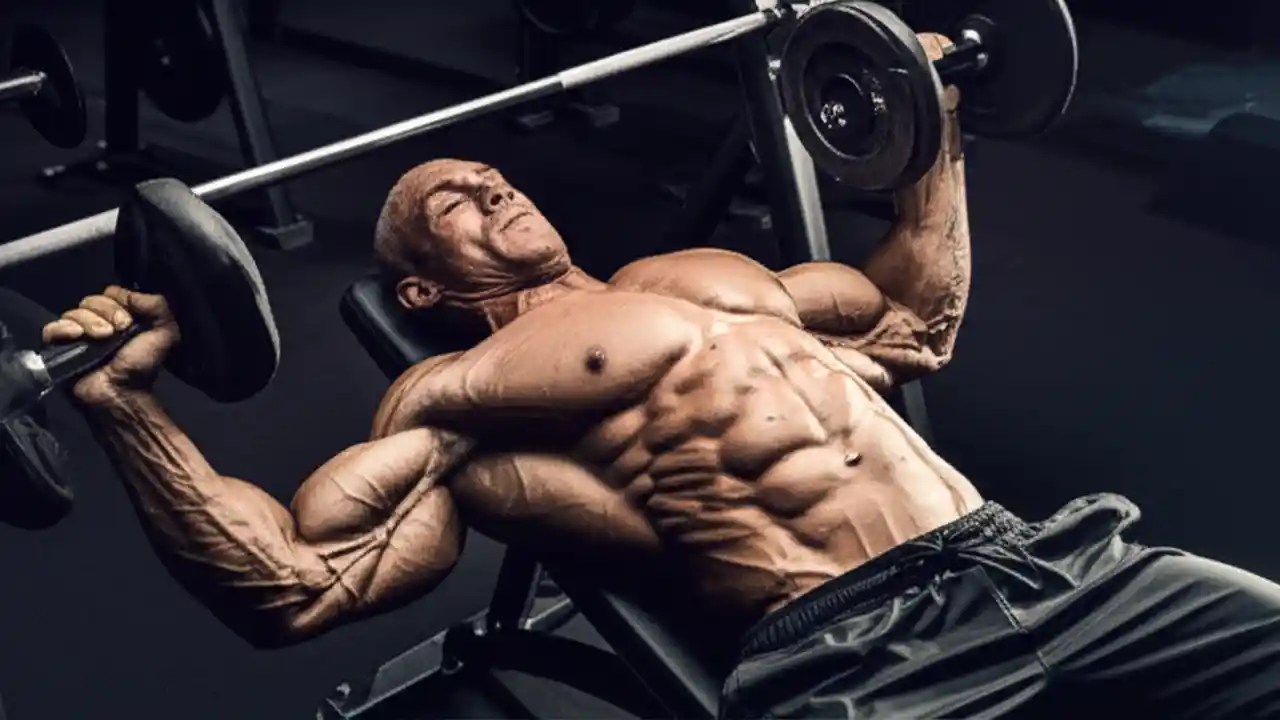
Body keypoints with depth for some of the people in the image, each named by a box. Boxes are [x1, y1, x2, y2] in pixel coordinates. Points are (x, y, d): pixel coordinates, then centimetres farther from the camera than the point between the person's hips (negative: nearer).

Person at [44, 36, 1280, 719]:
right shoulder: (452, 399, 8)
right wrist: (124, 403, -13)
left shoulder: (708, 275, 27)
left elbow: (920, 316, 38)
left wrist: (938, 126, 40)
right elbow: (291, 585, -3)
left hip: (1024, 556, 7)